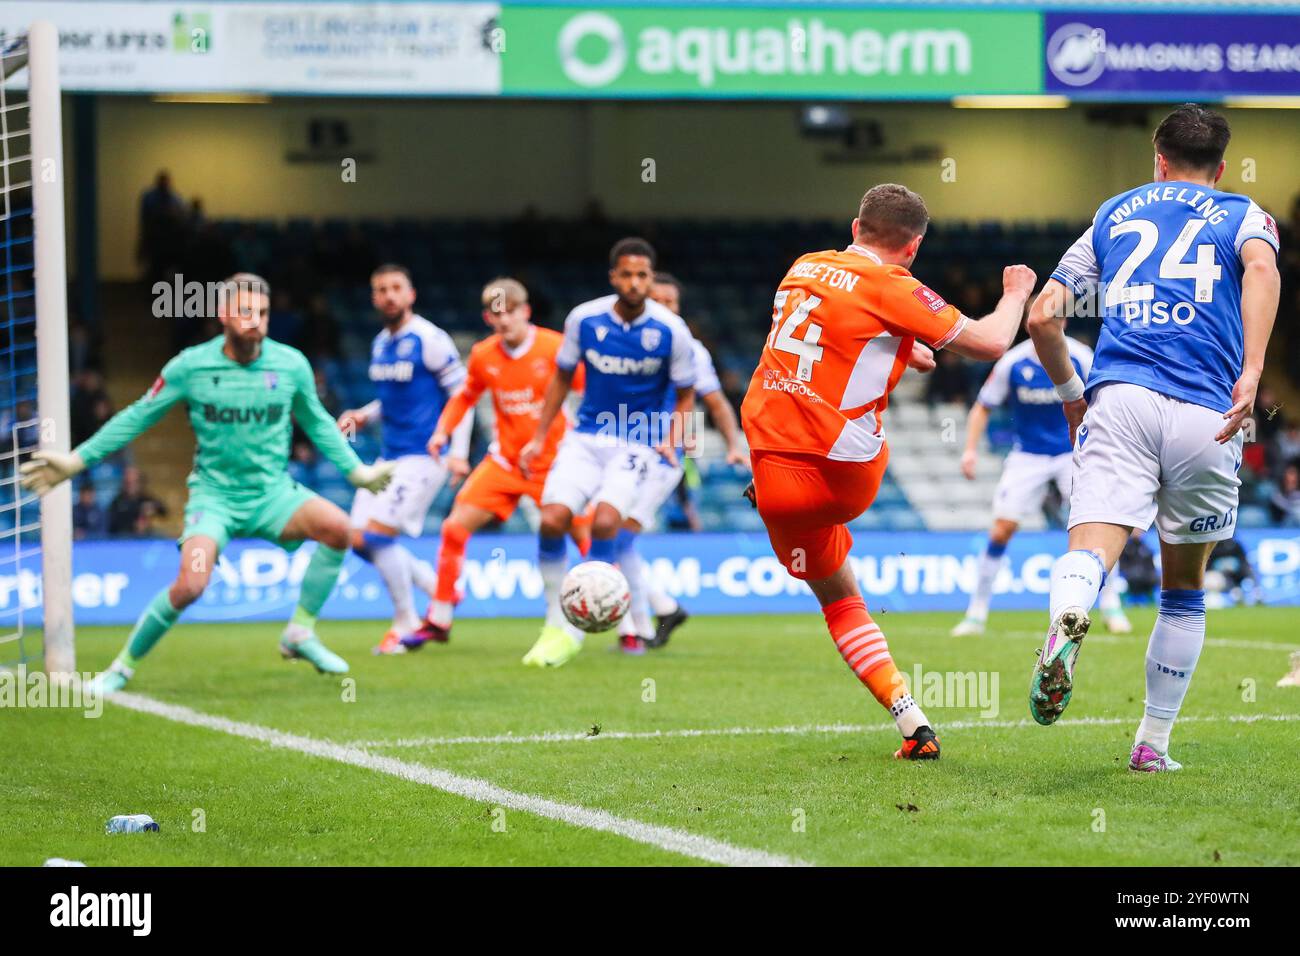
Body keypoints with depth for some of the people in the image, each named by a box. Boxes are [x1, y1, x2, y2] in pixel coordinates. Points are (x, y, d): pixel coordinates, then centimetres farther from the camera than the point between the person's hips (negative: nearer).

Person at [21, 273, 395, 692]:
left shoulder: (292, 364, -3)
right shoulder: (190, 366, -8)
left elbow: (317, 424, 16)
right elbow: (137, 417, 3)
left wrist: (356, 470, 15)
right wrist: (76, 461, 2)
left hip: (272, 492, 2)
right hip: (214, 494, -2)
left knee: (337, 526, -26)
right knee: (189, 586, -25)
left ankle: (300, 633, -9)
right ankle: (123, 665, -1)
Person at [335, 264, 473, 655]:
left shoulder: (430, 340, -11)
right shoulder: (380, 344, 12)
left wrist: (458, 452, -16)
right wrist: (362, 416, 7)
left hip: (424, 455, -9)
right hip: (390, 456, 9)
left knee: (378, 533, -16)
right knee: (360, 540, 3)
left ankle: (406, 623, 1)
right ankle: (440, 589, 16)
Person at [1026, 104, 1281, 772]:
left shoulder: (1116, 213, 26)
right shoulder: (1243, 215, 18)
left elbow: (1043, 317, 21)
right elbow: (1261, 267, -8)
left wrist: (1071, 395, 37)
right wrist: (1251, 375, -18)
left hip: (1119, 398, 0)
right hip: (1205, 415, 0)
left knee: (1091, 549, -19)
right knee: (1183, 587, 18)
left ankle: (1067, 617, -55)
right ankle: (1153, 744, 21)